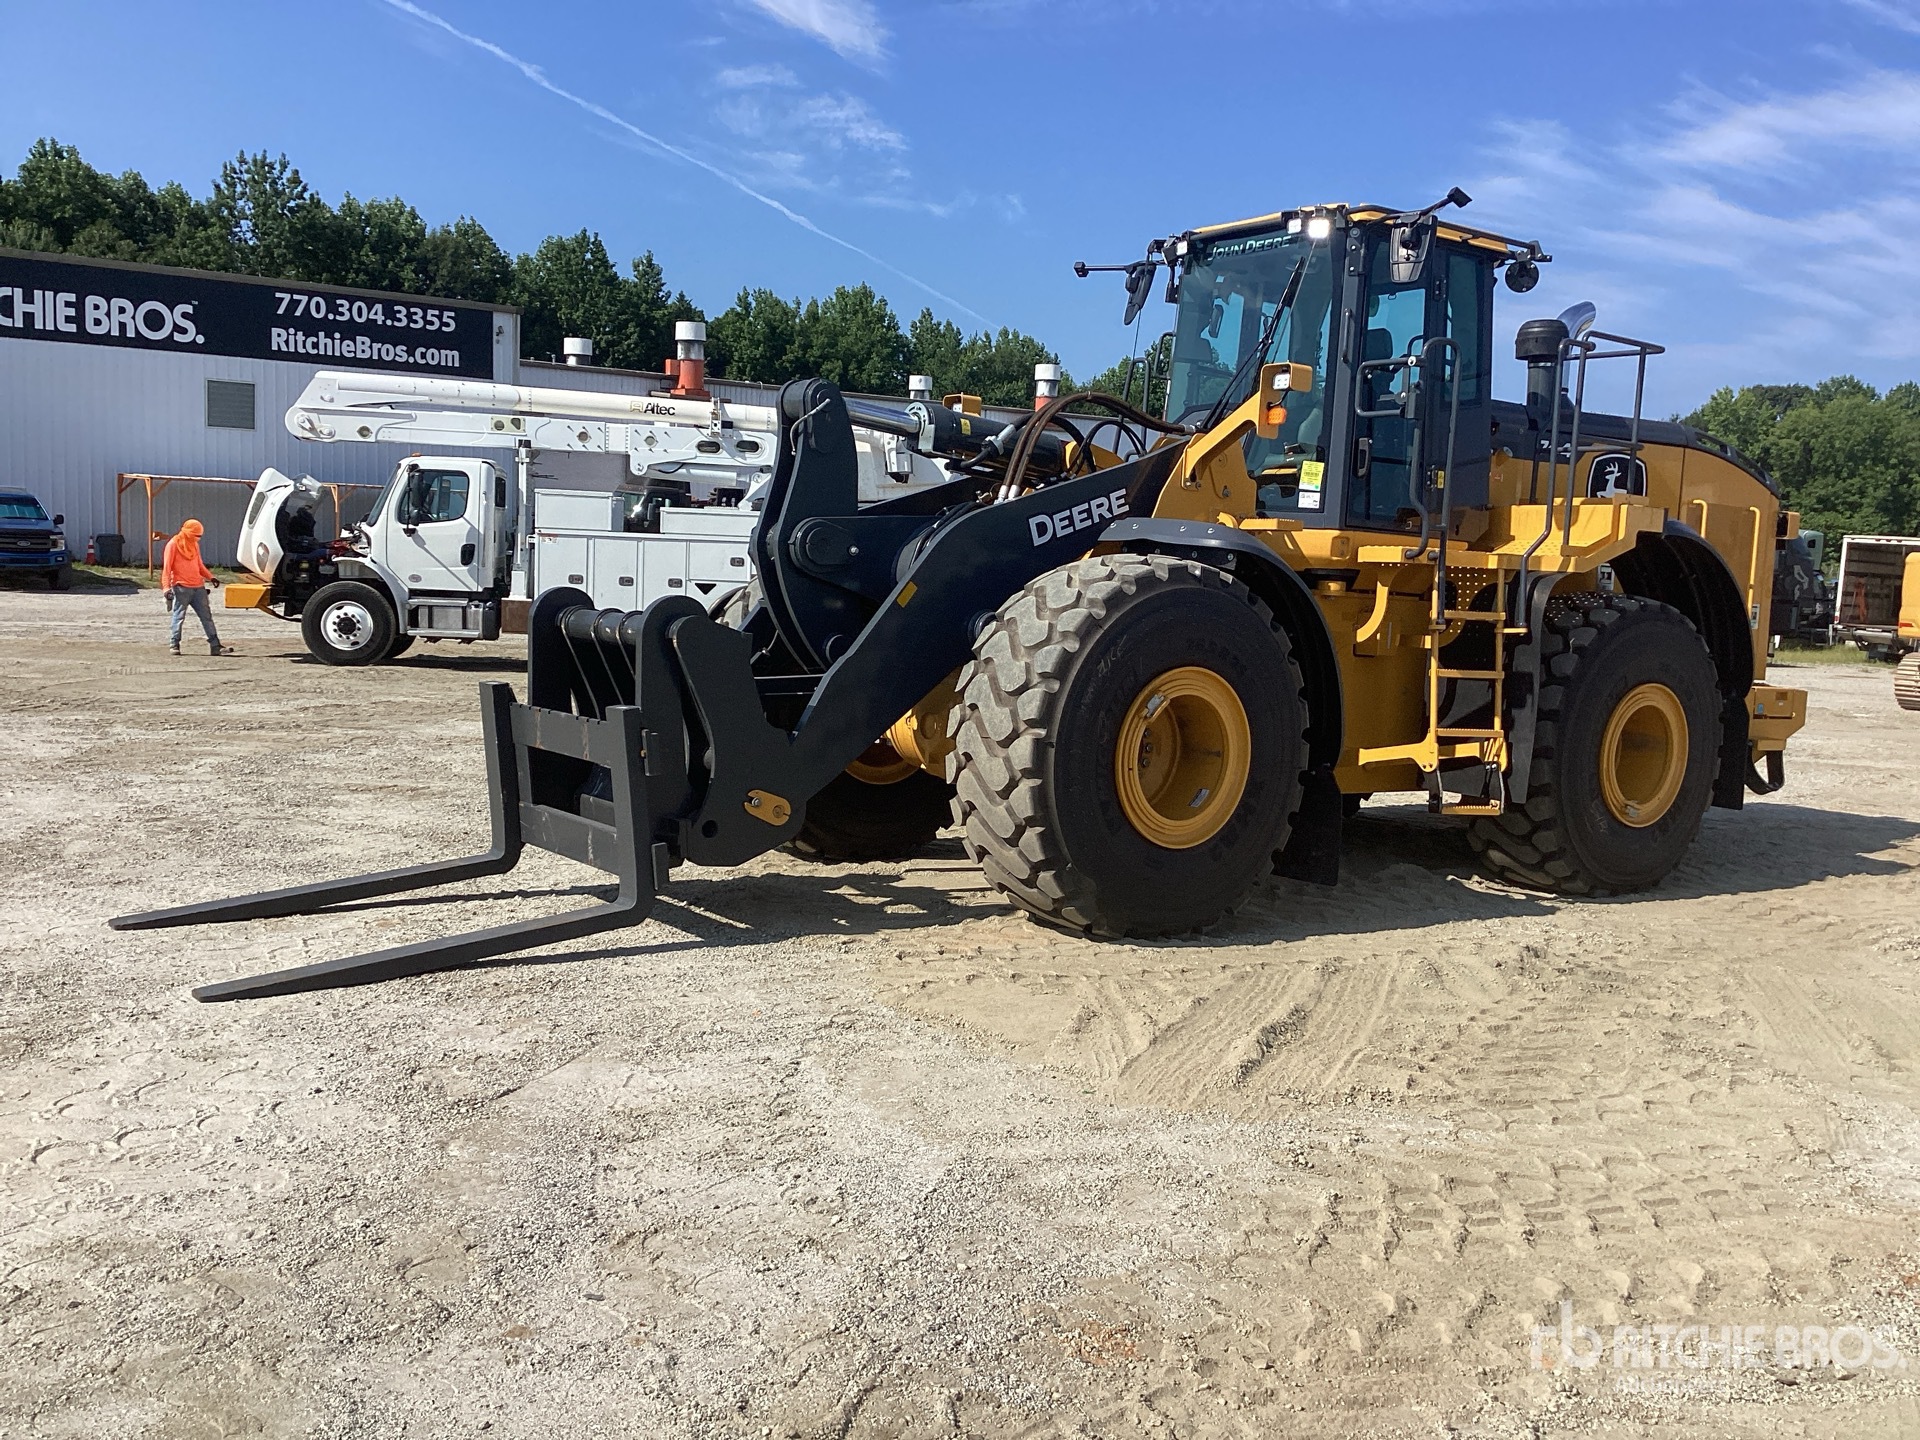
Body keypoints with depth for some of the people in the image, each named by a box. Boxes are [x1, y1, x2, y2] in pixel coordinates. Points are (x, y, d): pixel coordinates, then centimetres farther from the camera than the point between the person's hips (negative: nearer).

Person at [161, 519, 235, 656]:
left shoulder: (194, 544, 16)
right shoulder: (173, 544, -5)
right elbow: (167, 567, -8)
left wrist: (210, 577, 10)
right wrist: (166, 587, -16)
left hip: (198, 587, 7)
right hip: (181, 588, -7)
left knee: (207, 616, 3)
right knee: (179, 616, -3)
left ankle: (215, 645, 3)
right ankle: (174, 644, 8)